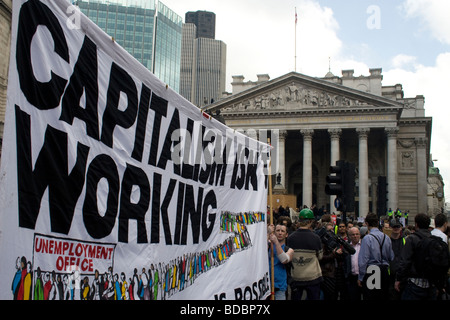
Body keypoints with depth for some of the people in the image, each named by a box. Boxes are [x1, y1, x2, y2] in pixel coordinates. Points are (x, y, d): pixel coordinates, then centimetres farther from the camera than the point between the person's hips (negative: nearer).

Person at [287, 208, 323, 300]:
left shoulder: (290, 238, -8)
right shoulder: (315, 238, -14)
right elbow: (320, 256, 0)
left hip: (296, 277, 2)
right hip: (313, 277, -2)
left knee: (296, 298, 14)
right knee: (314, 297, 10)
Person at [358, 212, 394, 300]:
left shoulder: (367, 238, -13)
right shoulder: (386, 238, 4)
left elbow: (363, 260, -12)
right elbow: (391, 257, 13)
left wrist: (360, 277, -6)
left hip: (370, 272, -6)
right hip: (384, 272, 6)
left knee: (369, 297, -1)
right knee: (383, 297, 13)